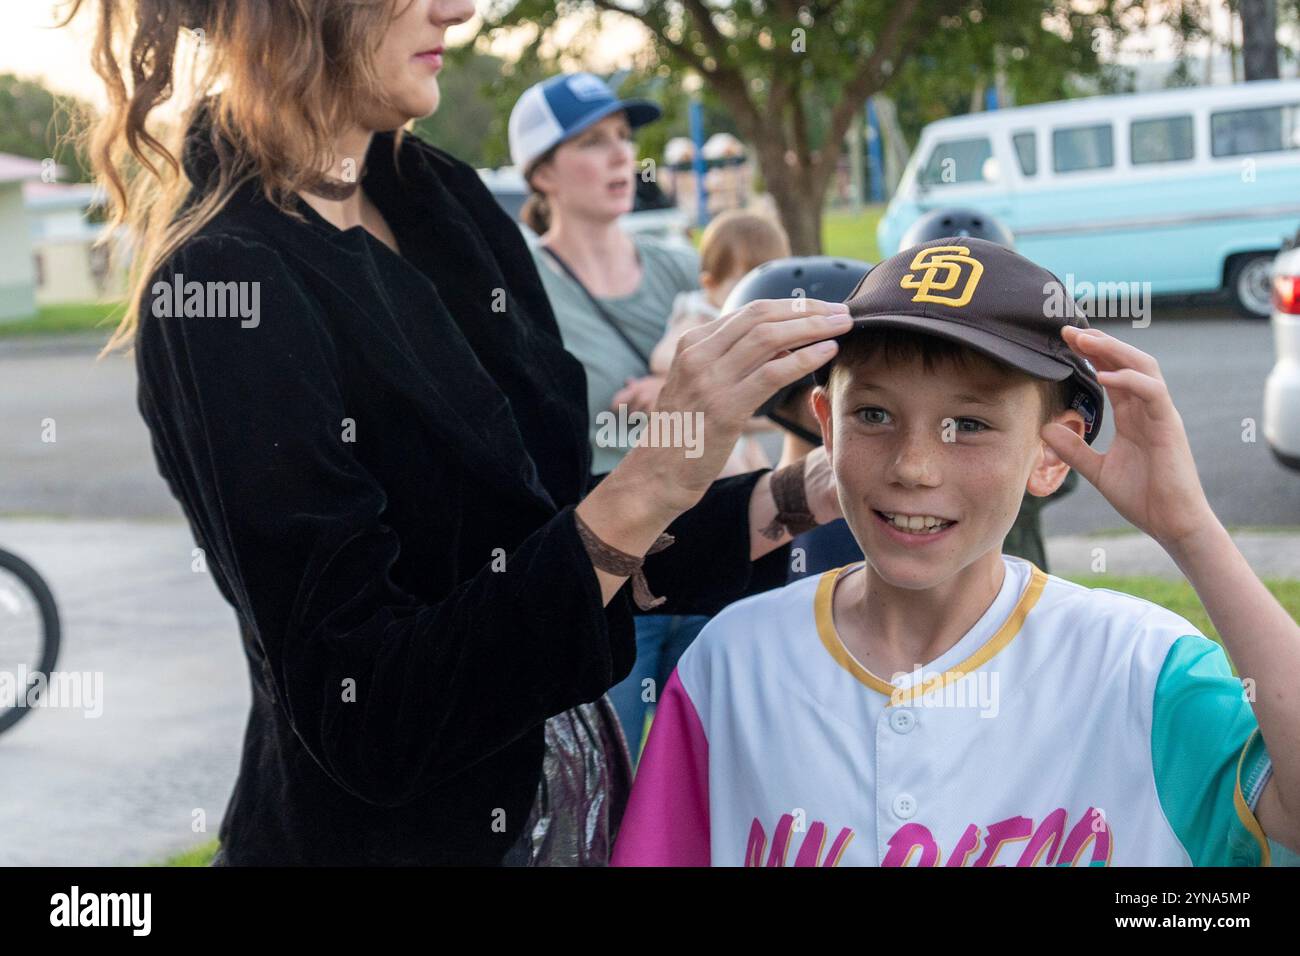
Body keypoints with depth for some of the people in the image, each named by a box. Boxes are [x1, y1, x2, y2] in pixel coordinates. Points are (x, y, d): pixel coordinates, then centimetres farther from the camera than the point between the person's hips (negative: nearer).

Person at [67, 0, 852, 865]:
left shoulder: (442, 199, -1)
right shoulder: (224, 287, -22)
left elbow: (560, 542, 6)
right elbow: (369, 726, -26)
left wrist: (799, 498, -6)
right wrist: (653, 481, -31)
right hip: (380, 833, -7)